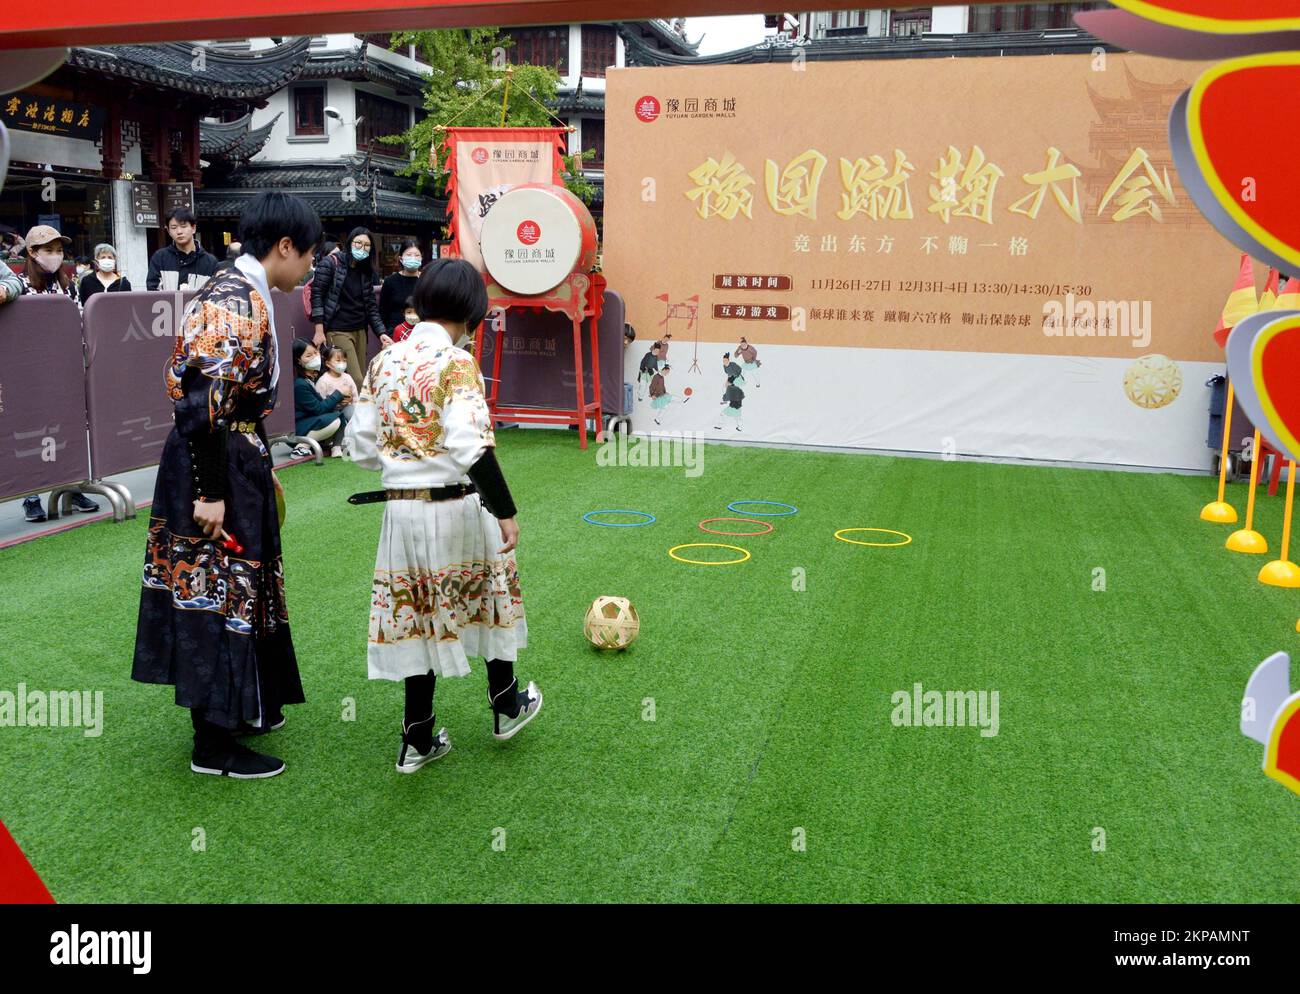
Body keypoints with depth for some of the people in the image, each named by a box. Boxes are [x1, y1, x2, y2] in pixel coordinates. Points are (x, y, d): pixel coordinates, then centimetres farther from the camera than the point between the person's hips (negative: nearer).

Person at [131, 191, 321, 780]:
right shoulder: (236, 303, -20)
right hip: (215, 469, -10)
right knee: (218, 597, 0)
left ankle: (238, 710, 35)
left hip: (237, 463, 10)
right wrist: (211, 493, -23)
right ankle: (213, 747, 13)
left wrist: (262, 468, 23)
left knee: (237, 592, 19)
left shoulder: (244, 294, 11)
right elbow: (203, 404, -25)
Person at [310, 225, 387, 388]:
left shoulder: (367, 271, 12)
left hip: (360, 331, 6)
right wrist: (319, 331, -12)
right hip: (337, 331, -6)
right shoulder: (330, 263, -5)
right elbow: (317, 294, -7)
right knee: (356, 381, -12)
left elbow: (371, 306, 13)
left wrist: (381, 333, 2)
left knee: (362, 379, 5)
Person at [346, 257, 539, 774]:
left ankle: (418, 739, 21)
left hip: (402, 510, 5)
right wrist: (505, 512, -21)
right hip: (456, 507, -5)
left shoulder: (383, 361, 4)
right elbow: (473, 447, -24)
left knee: (417, 615, 14)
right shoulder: (457, 363, -14)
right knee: (490, 598, 18)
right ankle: (506, 706, 36)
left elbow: (361, 445, 4)